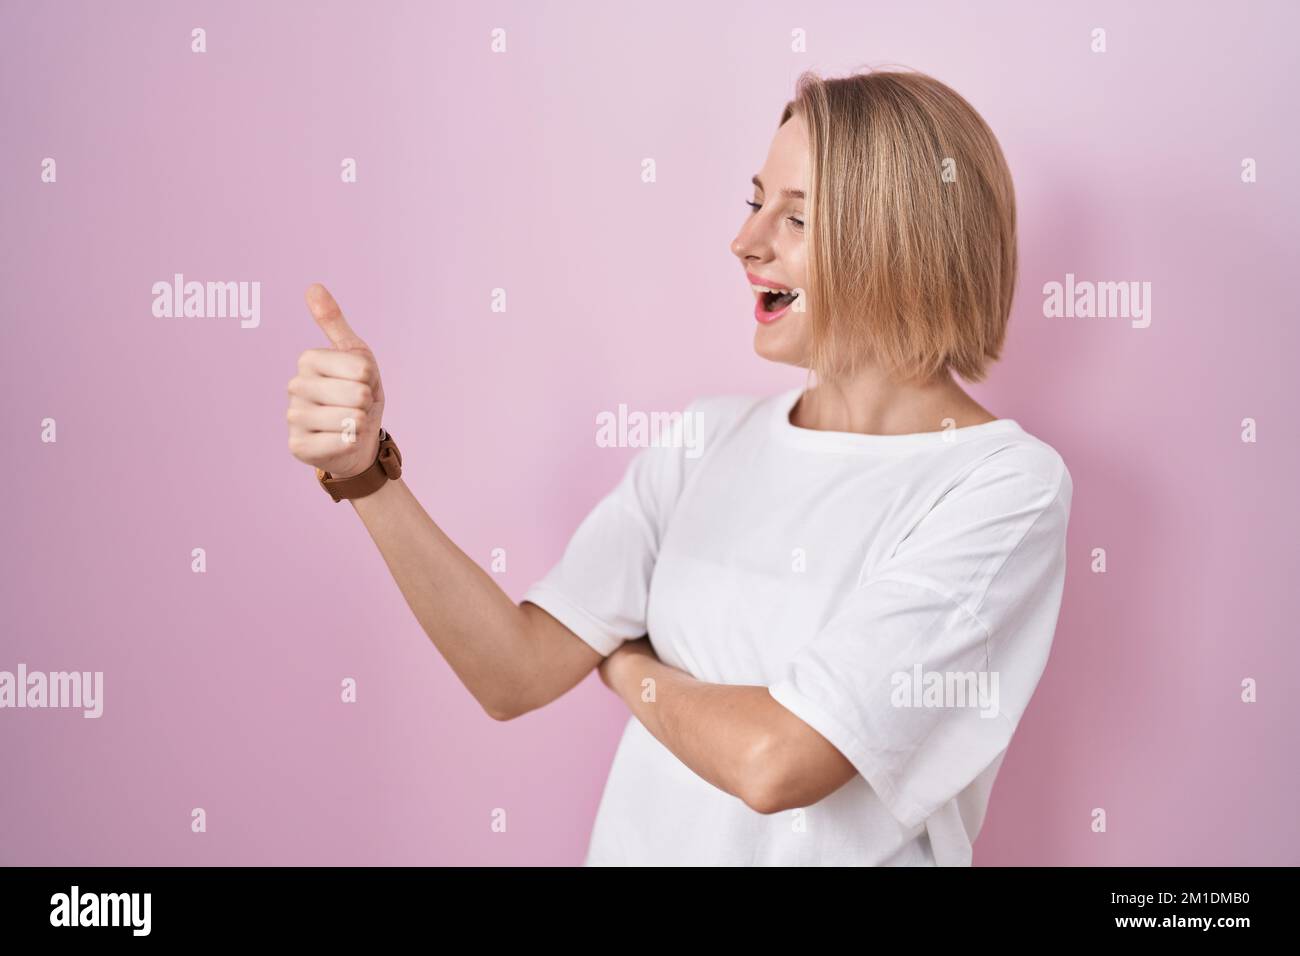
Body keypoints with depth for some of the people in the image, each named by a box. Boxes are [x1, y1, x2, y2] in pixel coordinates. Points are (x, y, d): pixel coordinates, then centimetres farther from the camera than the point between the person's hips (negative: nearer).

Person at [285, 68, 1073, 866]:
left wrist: (629, 669, -5)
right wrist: (367, 472, -15)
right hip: (639, 841, 4)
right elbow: (518, 675, -7)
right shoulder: (711, 435, -1)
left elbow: (774, 764, -21)